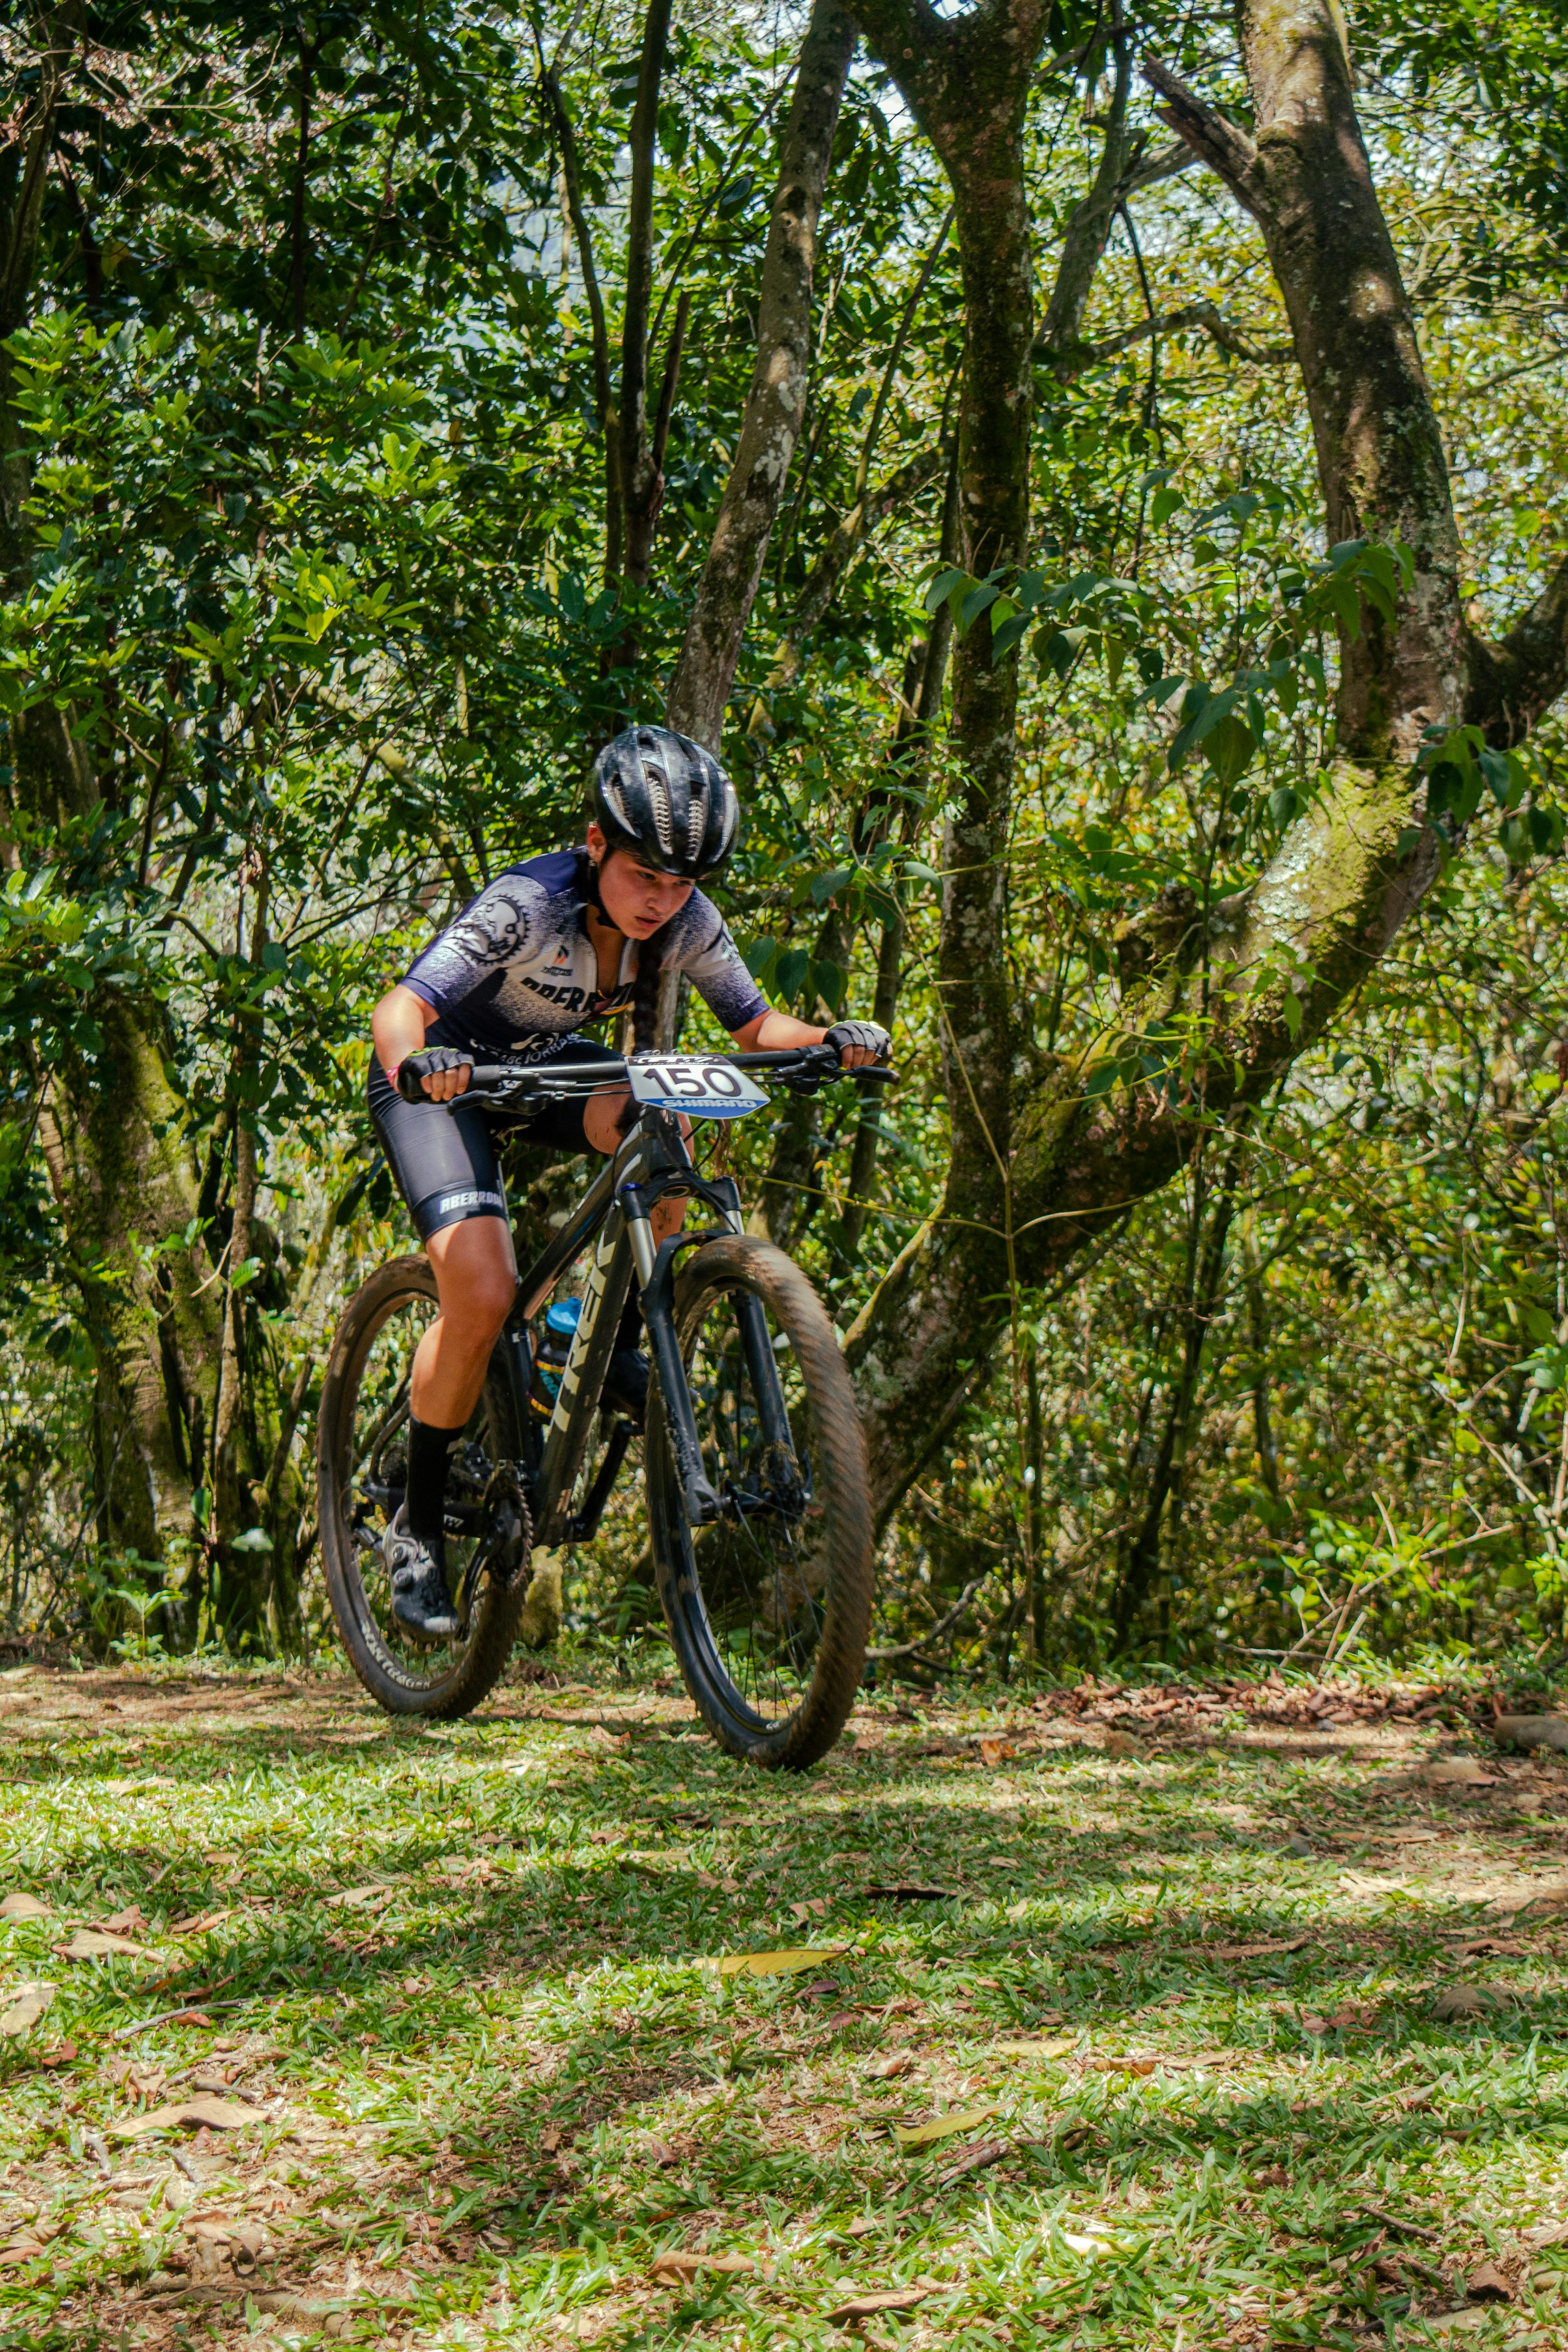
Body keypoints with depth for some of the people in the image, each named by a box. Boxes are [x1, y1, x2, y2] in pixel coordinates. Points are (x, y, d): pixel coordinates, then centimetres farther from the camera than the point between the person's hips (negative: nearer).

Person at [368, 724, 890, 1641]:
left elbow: (756, 1026, -10)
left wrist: (828, 1040, -32)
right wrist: (418, 1064, -65)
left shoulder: (687, 923, -19)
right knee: (482, 1295, -22)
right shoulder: (527, 906, -34)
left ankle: (620, 1352, -9)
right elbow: (401, 1008, -42)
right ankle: (419, 1524, -2)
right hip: (445, 1074, -5)